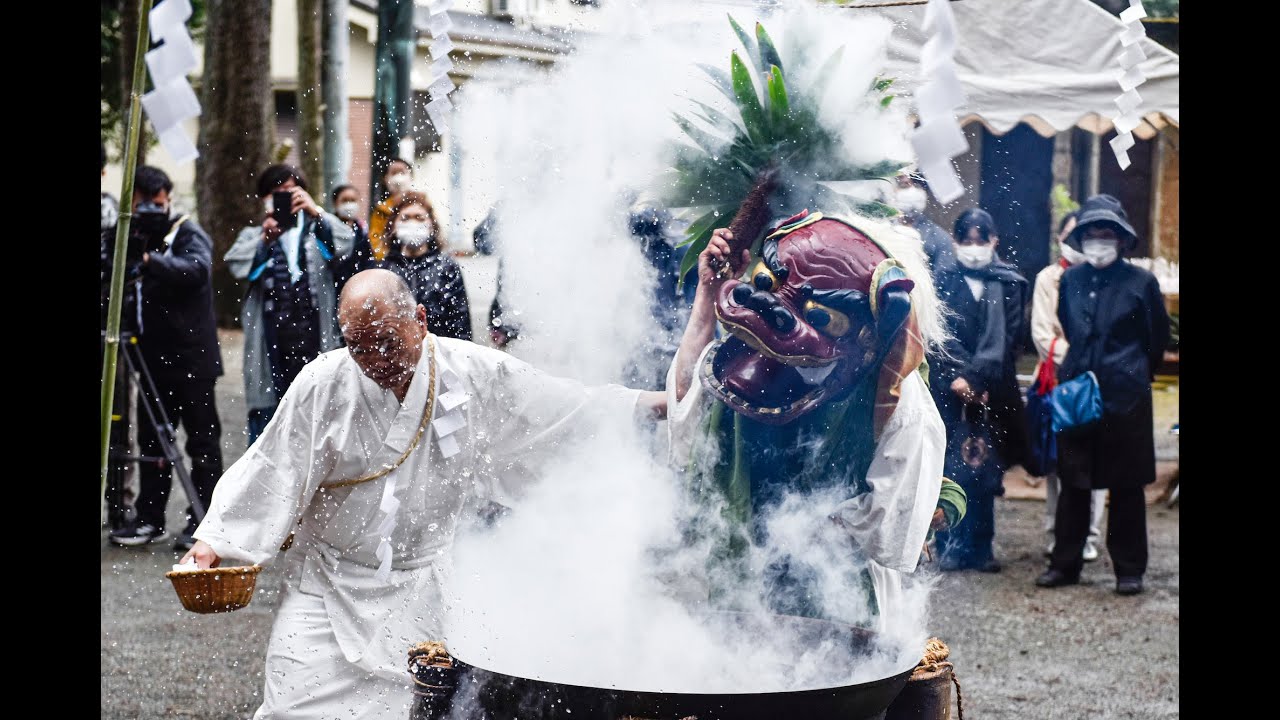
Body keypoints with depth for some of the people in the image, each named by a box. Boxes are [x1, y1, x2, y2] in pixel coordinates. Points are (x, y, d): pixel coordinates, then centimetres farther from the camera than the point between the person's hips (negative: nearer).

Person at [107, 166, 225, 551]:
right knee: (152, 438, 11)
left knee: (202, 439, 0)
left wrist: (151, 260, -42)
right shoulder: (140, 237, 15)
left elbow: (196, 268, -27)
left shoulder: (189, 234, -5)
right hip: (155, 357, 7)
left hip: (191, 358, -7)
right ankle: (149, 518, 19)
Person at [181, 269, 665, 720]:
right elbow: (274, 470, -5)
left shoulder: (475, 374, -8)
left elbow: (576, 407, 2)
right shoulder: (322, 384, -11)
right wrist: (214, 542, -11)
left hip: (416, 592, 0)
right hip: (327, 583, 0)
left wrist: (656, 404, 2)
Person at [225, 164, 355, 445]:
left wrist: (316, 212, -18)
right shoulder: (254, 237, 14)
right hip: (269, 344, 0)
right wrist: (265, 237, -21)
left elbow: (345, 245, -7)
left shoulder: (318, 232, 13)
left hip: (312, 339, 0)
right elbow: (237, 265, -6)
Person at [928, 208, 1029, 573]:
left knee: (983, 467, 1)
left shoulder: (1008, 284, 7)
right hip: (949, 387, -1)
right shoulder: (943, 279, 6)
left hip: (991, 389, 1)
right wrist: (957, 377, -13)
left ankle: (980, 548, 9)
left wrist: (977, 379, -10)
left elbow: (1007, 339, 0)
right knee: (951, 466, -5)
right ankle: (950, 547, 1)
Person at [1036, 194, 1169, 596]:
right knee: (1073, 484, 8)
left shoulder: (1140, 282, -3)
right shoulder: (1069, 281, 6)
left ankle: (1129, 569, 14)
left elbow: (1158, 339, 6)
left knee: (1126, 487, 5)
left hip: (1126, 400, -3)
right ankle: (1065, 563, 18)